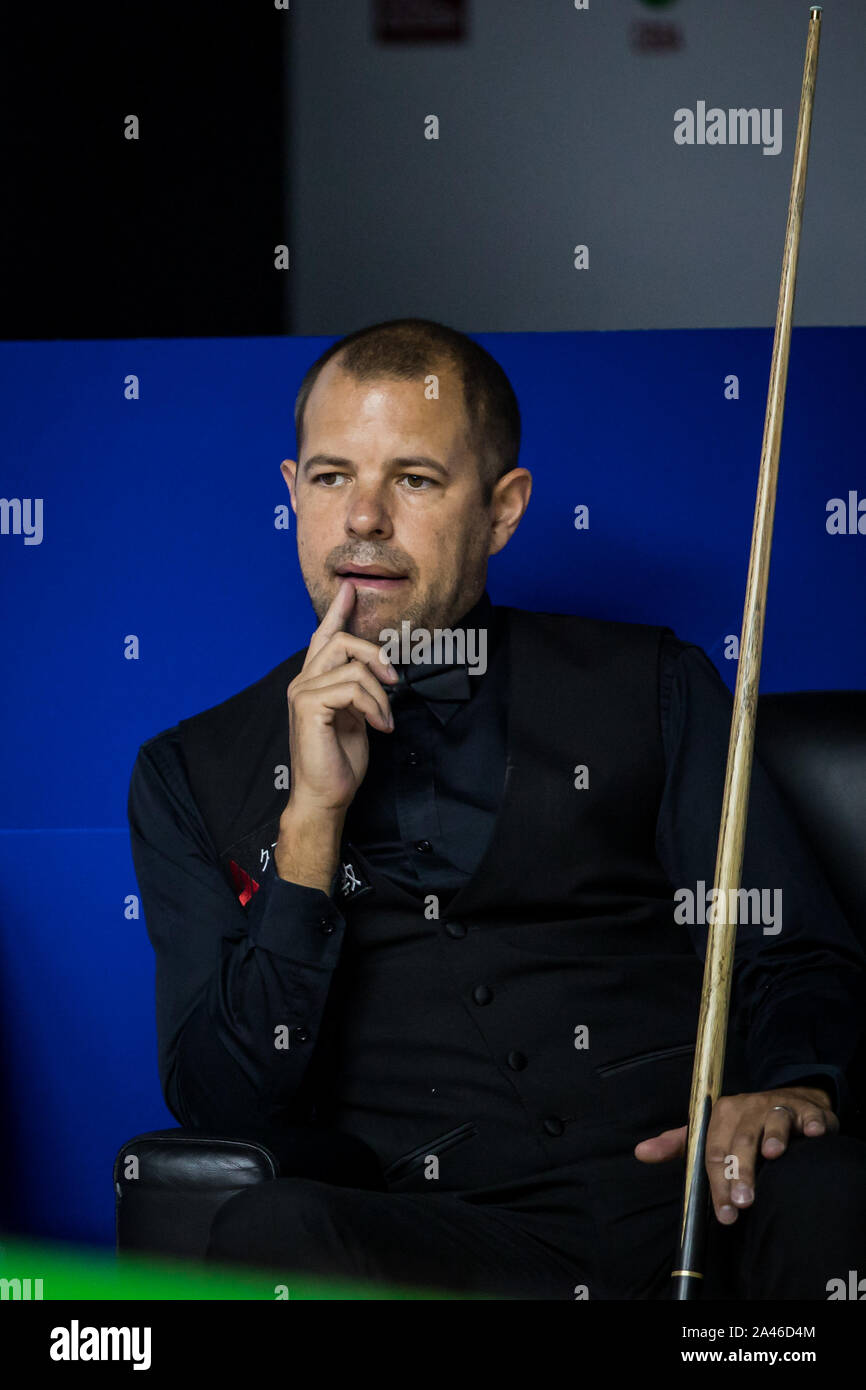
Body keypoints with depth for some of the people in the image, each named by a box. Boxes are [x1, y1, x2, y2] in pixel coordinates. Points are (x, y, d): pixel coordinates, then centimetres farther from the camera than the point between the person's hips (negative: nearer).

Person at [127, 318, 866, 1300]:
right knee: (269, 1232, -33)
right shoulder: (195, 776, 17)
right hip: (449, 1235, 2)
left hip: (704, 1188, -1)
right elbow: (219, 1100, 6)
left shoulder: (647, 686, 19)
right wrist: (313, 820, -4)